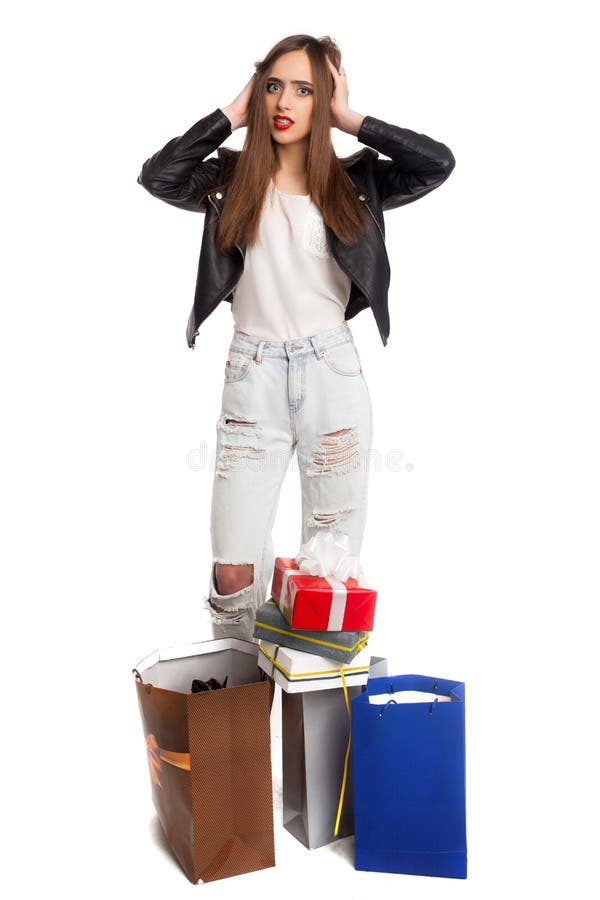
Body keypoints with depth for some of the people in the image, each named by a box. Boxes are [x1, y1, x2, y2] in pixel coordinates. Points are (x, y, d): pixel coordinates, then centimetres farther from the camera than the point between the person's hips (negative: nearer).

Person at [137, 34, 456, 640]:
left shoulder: (350, 183, 6)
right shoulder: (233, 177, 6)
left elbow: (438, 163, -7)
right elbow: (157, 176, -11)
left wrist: (351, 121, -1)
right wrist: (233, 113, -3)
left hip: (333, 374, 1)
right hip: (253, 376, 0)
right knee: (233, 570, -1)